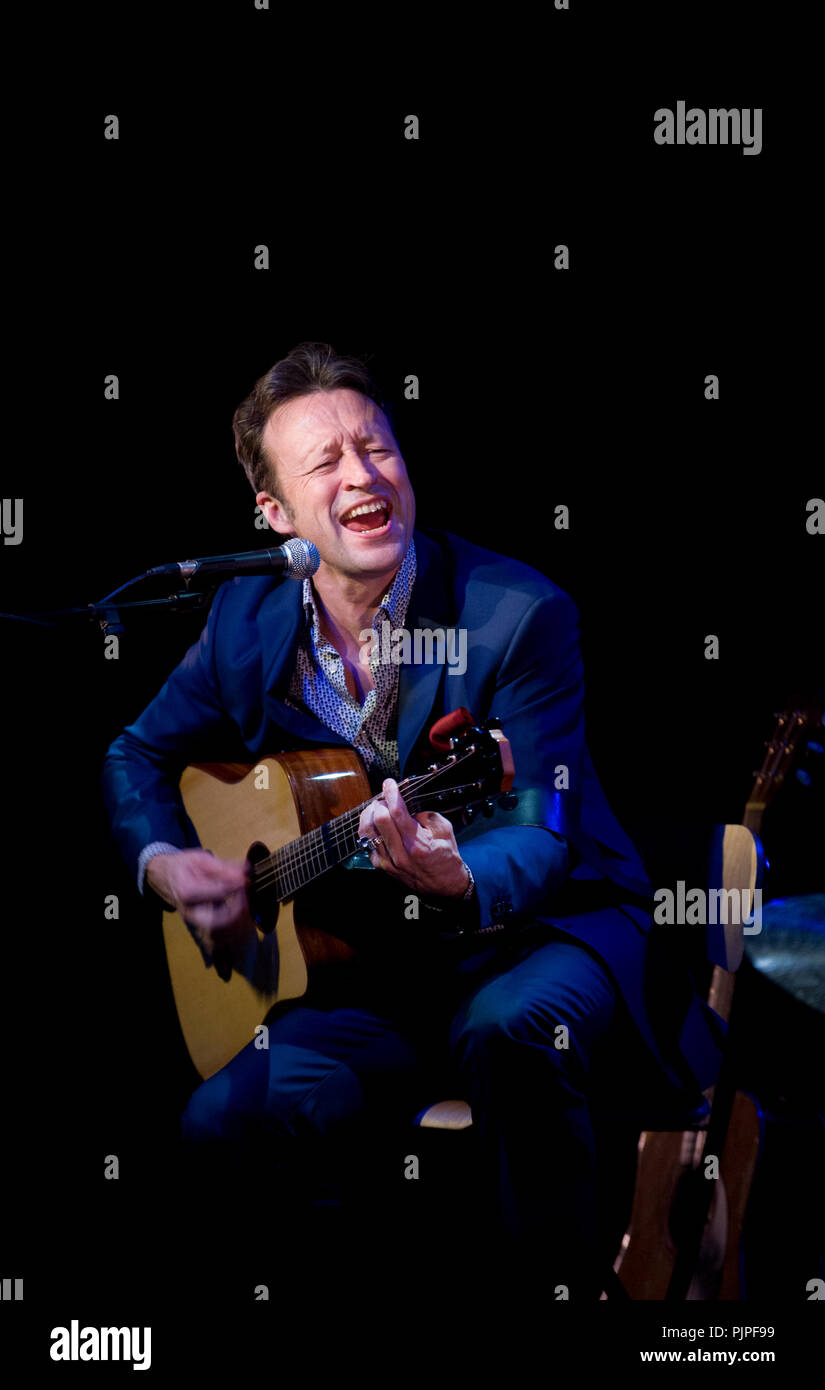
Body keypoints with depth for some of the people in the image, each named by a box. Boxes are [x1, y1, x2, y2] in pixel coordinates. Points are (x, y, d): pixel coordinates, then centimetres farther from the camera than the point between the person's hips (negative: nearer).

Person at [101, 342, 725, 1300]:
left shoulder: (520, 613, -15)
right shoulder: (247, 618, 0)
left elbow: (541, 837, -19)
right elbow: (137, 756, 14)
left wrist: (455, 880, -42)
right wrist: (164, 864, -8)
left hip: (545, 925, -4)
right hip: (373, 968, 4)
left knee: (509, 1025, -38)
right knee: (223, 1124, -20)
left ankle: (558, 1287, -16)